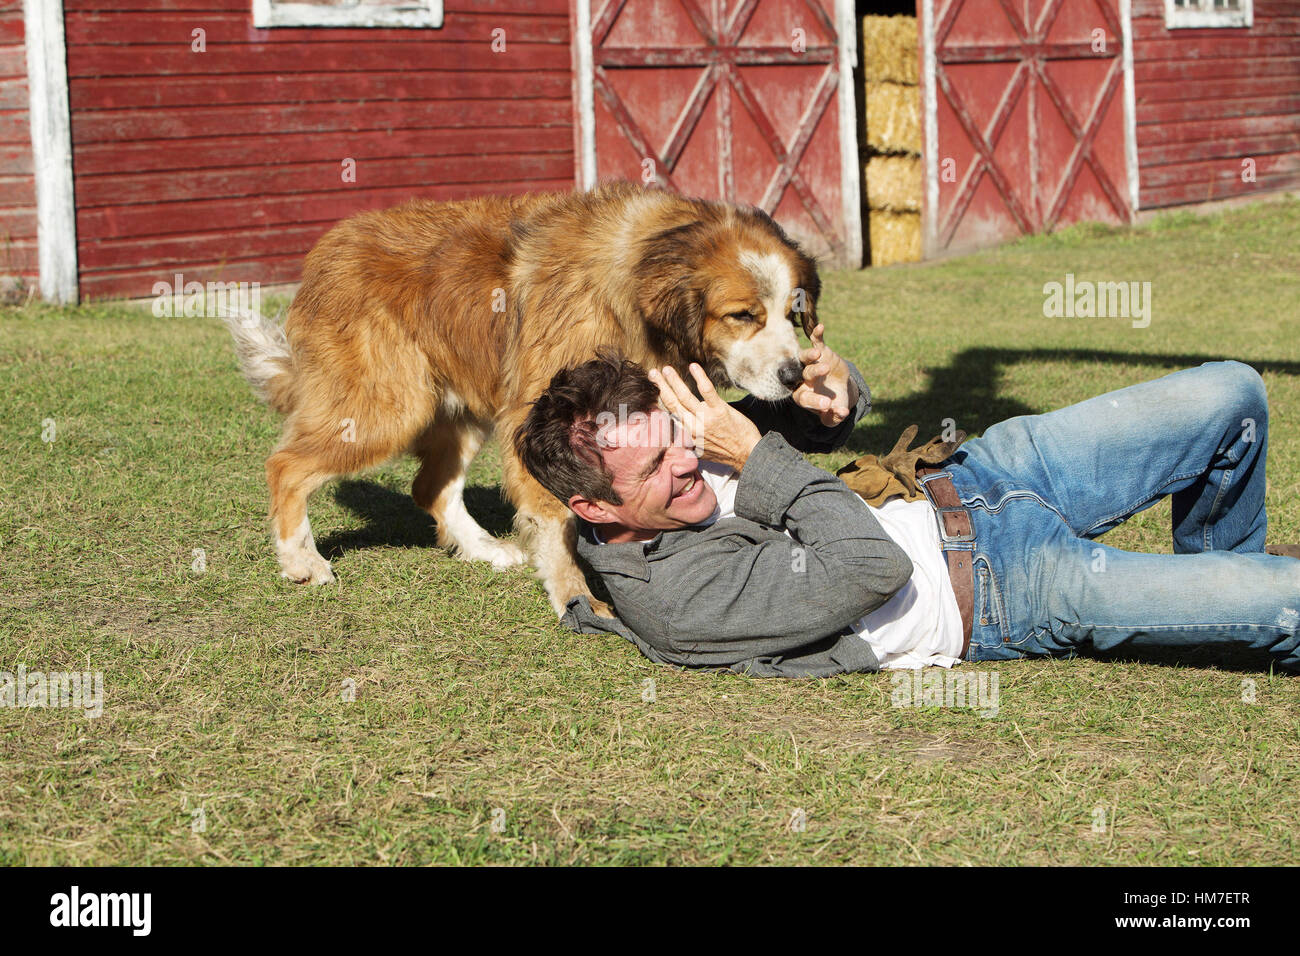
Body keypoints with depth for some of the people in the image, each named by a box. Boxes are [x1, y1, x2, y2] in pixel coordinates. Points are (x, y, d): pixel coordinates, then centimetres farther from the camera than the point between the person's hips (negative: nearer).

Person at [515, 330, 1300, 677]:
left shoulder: (676, 436, -4)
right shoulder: (675, 601, -28)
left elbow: (829, 423, 10)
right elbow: (872, 568, -30)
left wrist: (835, 390, -14)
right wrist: (760, 458, -25)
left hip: (961, 484, 8)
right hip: (999, 599, -8)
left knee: (1232, 396, 4)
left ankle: (1219, 594, 28)